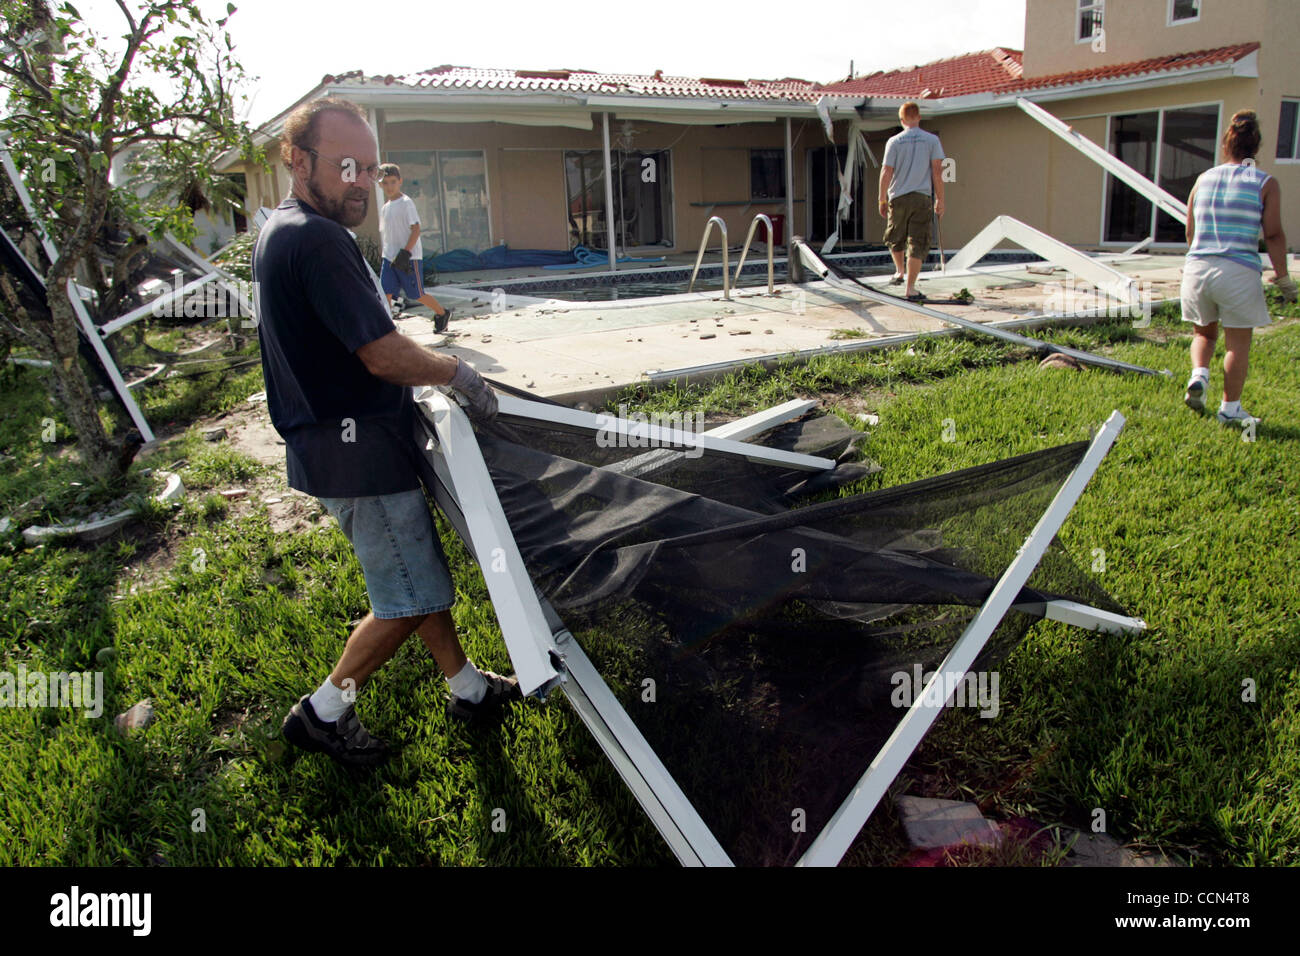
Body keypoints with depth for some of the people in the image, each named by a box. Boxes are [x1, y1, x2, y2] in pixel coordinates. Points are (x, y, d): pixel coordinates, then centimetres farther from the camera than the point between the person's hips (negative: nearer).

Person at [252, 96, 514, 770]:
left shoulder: (278, 232, 14)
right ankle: (323, 712, 17)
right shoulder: (315, 239, -20)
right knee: (410, 598, 2)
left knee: (420, 571, 18)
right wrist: (457, 373, -7)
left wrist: (420, 376, 19)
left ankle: (468, 688, 31)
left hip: (335, 437, 11)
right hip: (356, 449, -11)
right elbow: (383, 354, -24)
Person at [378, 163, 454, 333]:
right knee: (385, 292, -5)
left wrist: (405, 252, -21)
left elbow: (416, 229, -15)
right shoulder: (385, 208, 14)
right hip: (389, 258, 7)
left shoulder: (406, 203, -9)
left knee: (417, 294, 2)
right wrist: (387, 254, 18)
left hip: (409, 258, -7)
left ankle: (442, 313, 25)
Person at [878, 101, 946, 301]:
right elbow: (937, 171, -1)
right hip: (922, 197, 0)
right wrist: (940, 200, 4)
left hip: (898, 197, 0)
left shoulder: (894, 142, 2)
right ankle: (910, 288, -4)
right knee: (918, 243, 0)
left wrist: (882, 199, 5)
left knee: (895, 238, 23)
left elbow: (886, 173, -2)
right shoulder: (932, 140, 3)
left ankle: (899, 271, 20)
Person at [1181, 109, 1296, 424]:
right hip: (1239, 271, -3)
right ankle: (1230, 408, 12)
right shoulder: (1266, 183, -1)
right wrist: (1283, 277, 3)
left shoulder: (1204, 179, 9)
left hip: (1198, 266, 3)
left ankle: (1198, 374, -3)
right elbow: (1273, 235, -6)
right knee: (1238, 343, 7)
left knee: (1204, 332, 23)